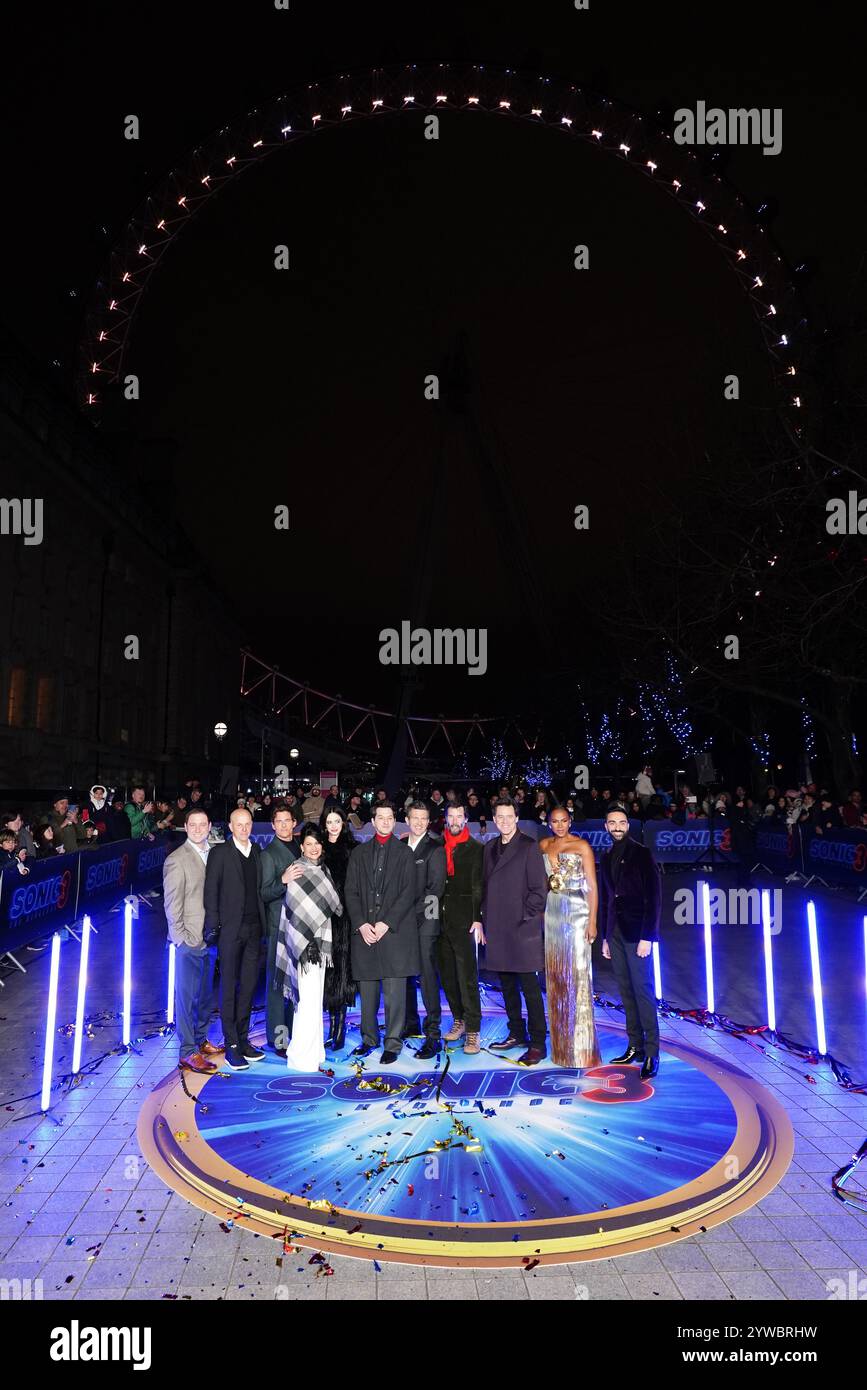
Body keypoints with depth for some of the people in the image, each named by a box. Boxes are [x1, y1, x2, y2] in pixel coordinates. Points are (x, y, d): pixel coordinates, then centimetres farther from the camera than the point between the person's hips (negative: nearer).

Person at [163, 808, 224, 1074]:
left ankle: (200, 1040, 32)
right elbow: (172, 904, -11)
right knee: (186, 995, 1)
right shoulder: (177, 860, -11)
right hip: (190, 940, -7)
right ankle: (187, 1052, 10)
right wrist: (182, 938, -13)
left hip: (210, 938, 7)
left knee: (206, 993, 17)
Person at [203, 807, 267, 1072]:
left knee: (248, 986, 10)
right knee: (229, 987, 2)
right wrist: (212, 926, -12)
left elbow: (259, 888, 11)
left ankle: (243, 1039, 20)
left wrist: (263, 923, 5)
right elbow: (211, 891, -6)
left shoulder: (257, 852, 11)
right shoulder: (219, 852, -3)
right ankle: (231, 1046, 8)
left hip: (254, 929, 5)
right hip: (230, 929, -4)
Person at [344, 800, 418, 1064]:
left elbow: (408, 892, -3)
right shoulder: (359, 853, 12)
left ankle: (393, 1044, 8)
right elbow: (351, 892, 7)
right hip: (364, 931, 3)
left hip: (394, 931, -3)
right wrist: (361, 924, -5)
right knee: (367, 991, 10)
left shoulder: (404, 852, 3)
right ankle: (369, 1039, 25)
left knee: (394, 992, -3)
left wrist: (386, 923, -10)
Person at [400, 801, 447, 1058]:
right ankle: (411, 1024, 25)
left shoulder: (435, 849, -3)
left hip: (424, 921, -5)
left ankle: (433, 1035, -3)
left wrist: (413, 912, -11)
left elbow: (435, 888, -8)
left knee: (427, 976, -7)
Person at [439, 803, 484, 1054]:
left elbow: (478, 886, -4)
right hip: (441, 918, 4)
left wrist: (477, 919, -12)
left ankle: (473, 1031, 0)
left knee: (467, 975, -6)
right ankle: (459, 1020, 25)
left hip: (464, 918, -4)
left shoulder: (475, 848, 1)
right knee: (447, 974, 10)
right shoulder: (439, 847, 11)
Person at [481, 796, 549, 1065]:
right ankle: (517, 1034, 29)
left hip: (522, 929, -6)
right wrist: (485, 921, 10)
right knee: (507, 986, 15)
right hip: (497, 930, 6)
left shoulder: (529, 847, -6)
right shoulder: (490, 847, 12)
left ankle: (537, 1044, 7)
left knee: (530, 987, -1)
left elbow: (539, 889, -8)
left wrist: (525, 917, -10)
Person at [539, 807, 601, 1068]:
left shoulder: (581, 846, -3)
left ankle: (581, 1045, 4)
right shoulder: (544, 845, 9)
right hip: (552, 913, 4)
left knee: (577, 975, -4)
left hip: (576, 912, -4)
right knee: (555, 975, 8)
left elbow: (592, 886, -5)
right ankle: (561, 1043, 20)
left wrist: (592, 921, -12)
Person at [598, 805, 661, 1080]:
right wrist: (605, 937, 13)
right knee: (626, 992, 8)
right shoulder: (606, 858, 13)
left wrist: (647, 937, -14)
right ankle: (635, 1046, 16)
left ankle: (651, 1053, 0)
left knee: (643, 991, -6)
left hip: (636, 933, -5)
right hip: (615, 932, 6)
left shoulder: (641, 854, -4)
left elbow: (653, 897, -9)